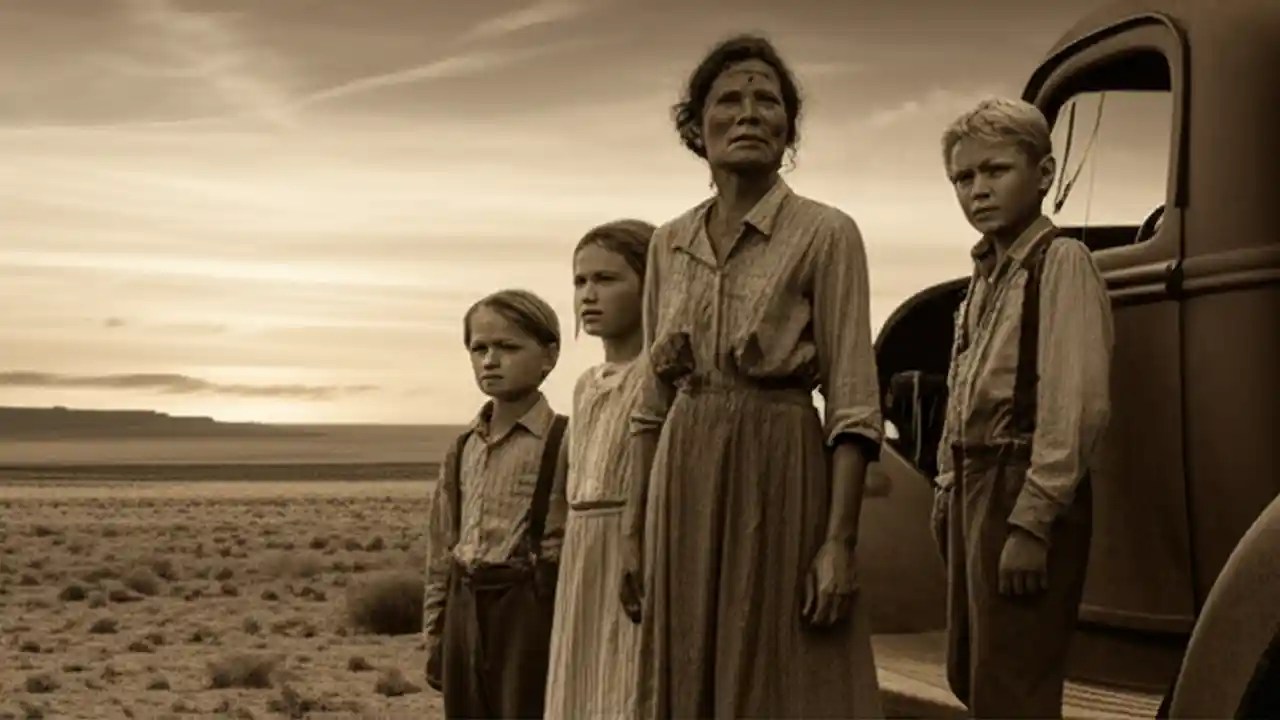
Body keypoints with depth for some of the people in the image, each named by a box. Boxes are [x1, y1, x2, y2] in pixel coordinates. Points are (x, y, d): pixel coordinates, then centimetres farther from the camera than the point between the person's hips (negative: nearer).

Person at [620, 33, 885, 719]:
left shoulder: (826, 234, -5)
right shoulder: (669, 244, 10)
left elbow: (853, 404, -9)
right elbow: (653, 401, 13)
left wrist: (839, 541, -17)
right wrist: (635, 530, 9)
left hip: (780, 477, -5)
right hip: (684, 481, 5)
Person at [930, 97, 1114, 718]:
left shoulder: (1060, 261, -12)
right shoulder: (986, 274, 14)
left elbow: (1077, 403, -20)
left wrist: (1031, 522, -23)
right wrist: (950, 490, 15)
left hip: (1026, 487, -9)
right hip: (975, 484, 9)